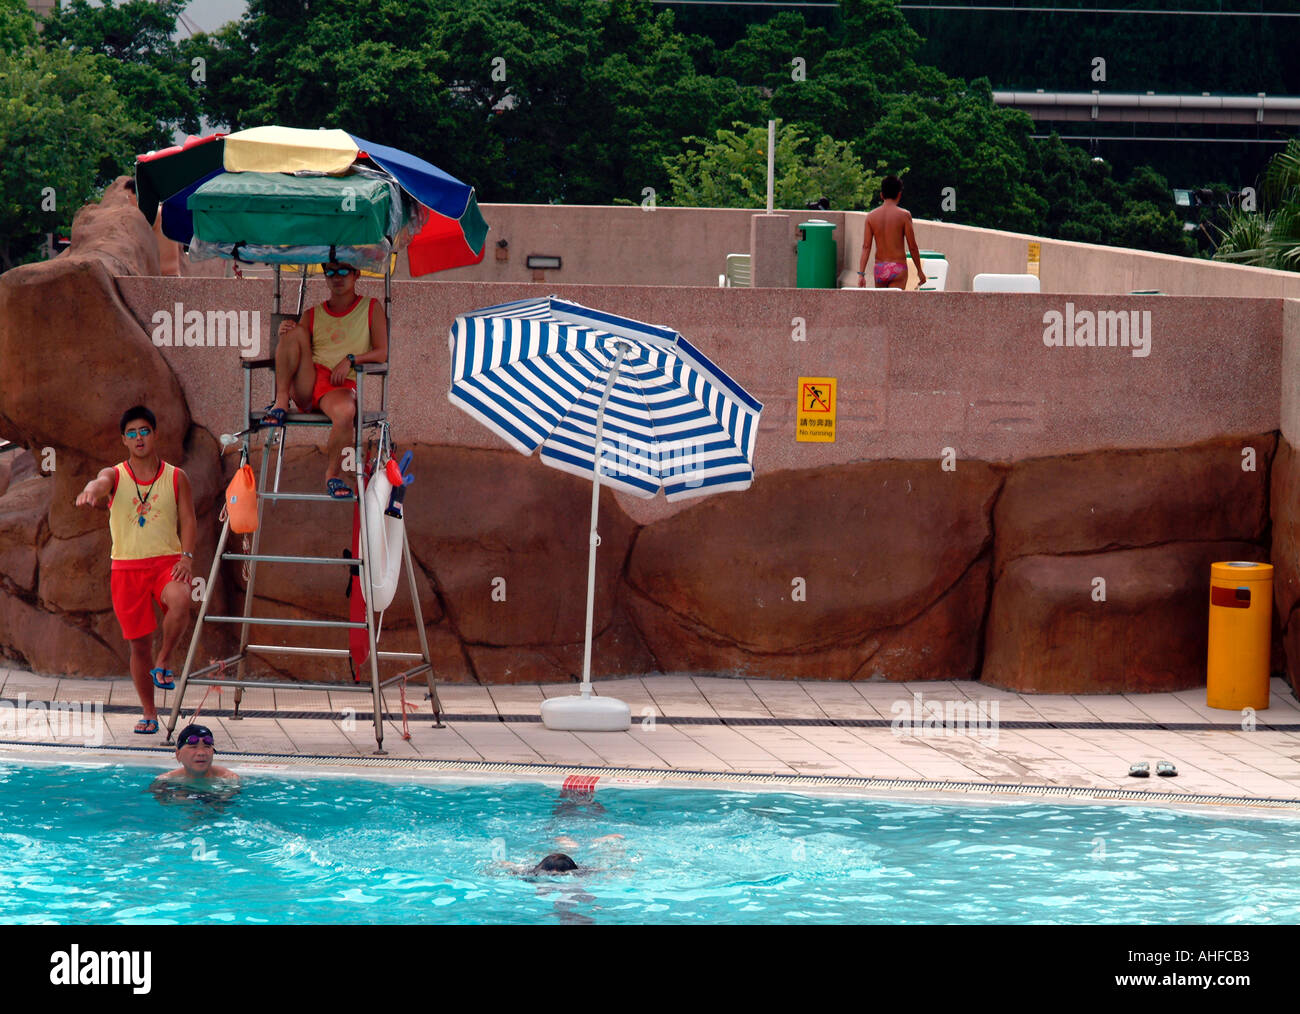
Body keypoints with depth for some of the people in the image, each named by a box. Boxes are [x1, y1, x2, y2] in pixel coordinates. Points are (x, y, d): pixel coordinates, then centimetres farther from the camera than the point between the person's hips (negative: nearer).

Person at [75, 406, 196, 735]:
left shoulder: (176, 478, 5)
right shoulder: (115, 476, 2)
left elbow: (189, 522, 4)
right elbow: (100, 483, -23)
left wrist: (186, 556, -14)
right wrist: (91, 492, -49)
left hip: (166, 561, -1)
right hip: (127, 566, 1)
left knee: (181, 601, -34)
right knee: (139, 643, 3)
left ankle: (162, 663, -10)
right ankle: (149, 714, 18)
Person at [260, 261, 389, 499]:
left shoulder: (371, 308, 14)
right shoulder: (313, 315, 21)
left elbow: (382, 353, 6)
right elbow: (296, 355, 18)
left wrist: (351, 359, -10)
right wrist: (286, 335, -3)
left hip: (342, 385, -3)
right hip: (306, 387, 3)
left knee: (345, 411, -40)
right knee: (295, 333, -20)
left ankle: (333, 473, -17)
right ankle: (281, 402, -20)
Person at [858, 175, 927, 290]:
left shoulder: (871, 216, 2)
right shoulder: (904, 215, -7)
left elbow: (866, 247, -2)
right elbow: (912, 246, -4)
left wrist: (861, 273, -2)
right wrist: (919, 271, 7)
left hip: (879, 268, 4)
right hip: (898, 267, -4)